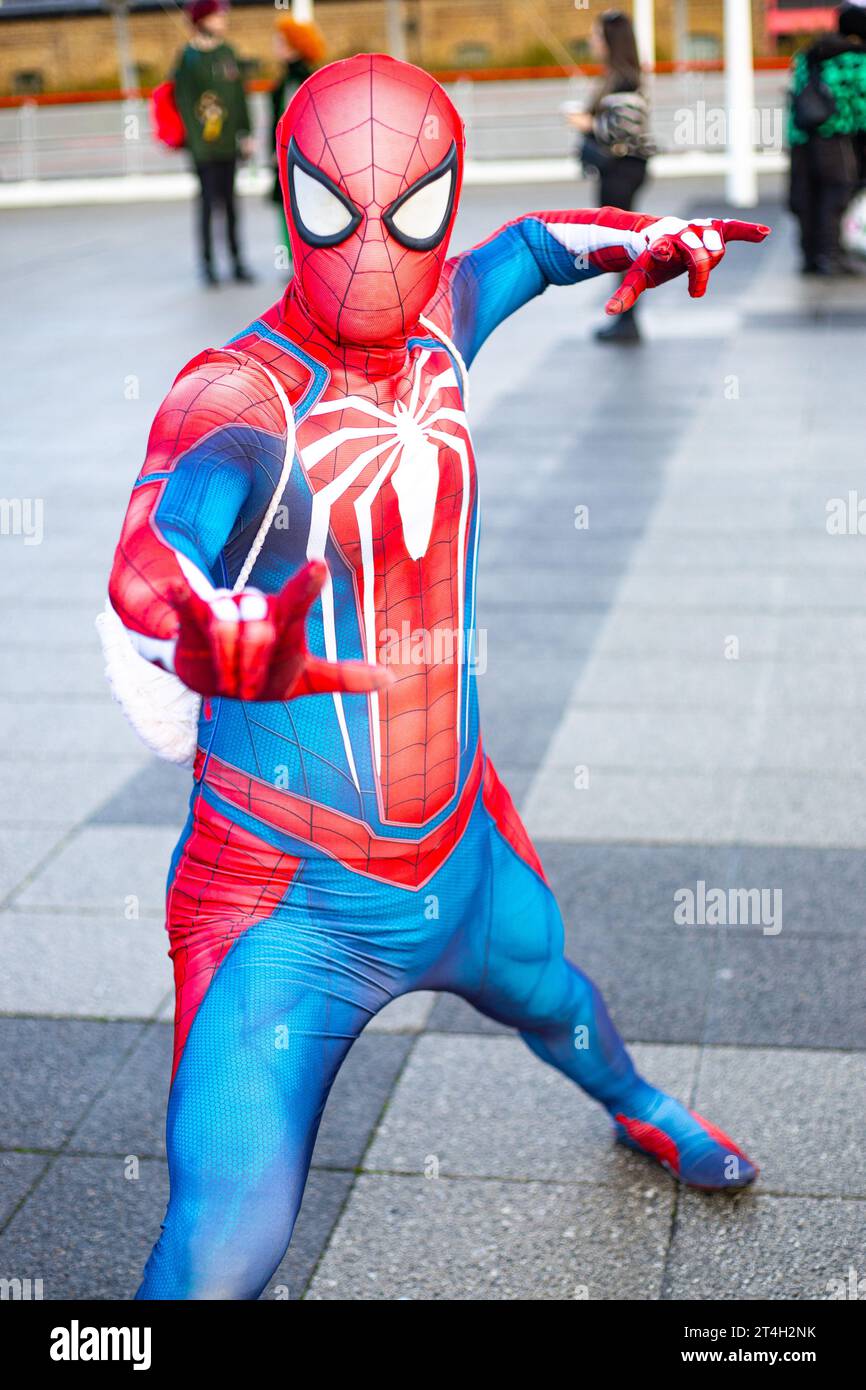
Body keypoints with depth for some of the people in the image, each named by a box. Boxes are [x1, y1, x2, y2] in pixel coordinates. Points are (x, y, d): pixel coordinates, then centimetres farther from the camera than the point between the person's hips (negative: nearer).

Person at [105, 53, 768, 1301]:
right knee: (223, 1257, -15)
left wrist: (634, 239, 5)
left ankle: (639, 1110, 68)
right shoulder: (239, 394, -21)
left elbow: (524, 249, 22)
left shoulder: (438, 332, -2)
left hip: (463, 854, 6)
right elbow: (149, 570, -43)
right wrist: (208, 634, -64)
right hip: (289, 904, -6)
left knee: (555, 1002, 34)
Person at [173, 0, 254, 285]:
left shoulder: (228, 52, 9)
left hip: (228, 141, 5)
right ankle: (207, 264, 8)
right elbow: (184, 100, -10)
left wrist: (245, 133, 11)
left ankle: (236, 260, 18)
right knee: (209, 201, -2)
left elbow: (239, 94, 13)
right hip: (204, 145, -5)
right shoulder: (189, 58, -8)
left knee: (229, 201, 10)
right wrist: (196, 139, -14)